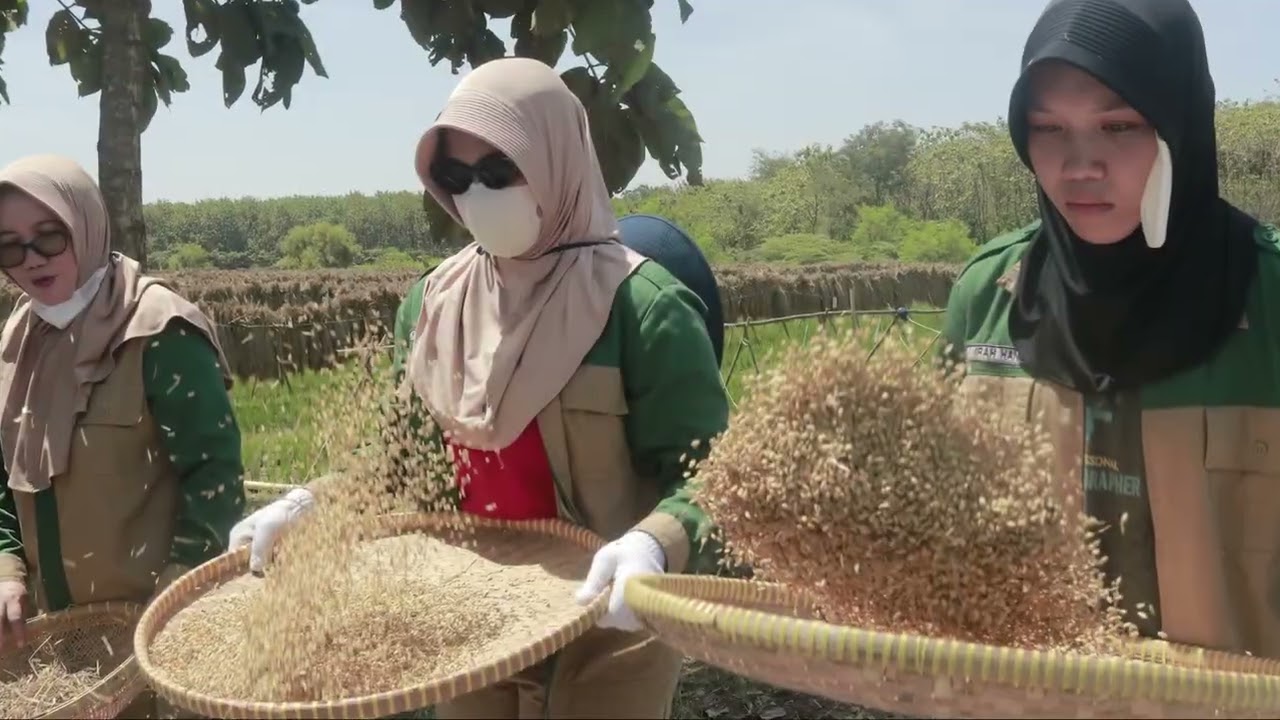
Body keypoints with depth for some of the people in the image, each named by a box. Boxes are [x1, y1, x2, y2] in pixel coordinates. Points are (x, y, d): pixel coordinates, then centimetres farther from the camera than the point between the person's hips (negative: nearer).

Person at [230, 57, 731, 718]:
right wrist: (315, 503, -4)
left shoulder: (641, 305, -17)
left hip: (606, 628, -5)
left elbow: (707, 473, -18)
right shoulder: (431, 302, 2)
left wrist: (655, 542, -37)